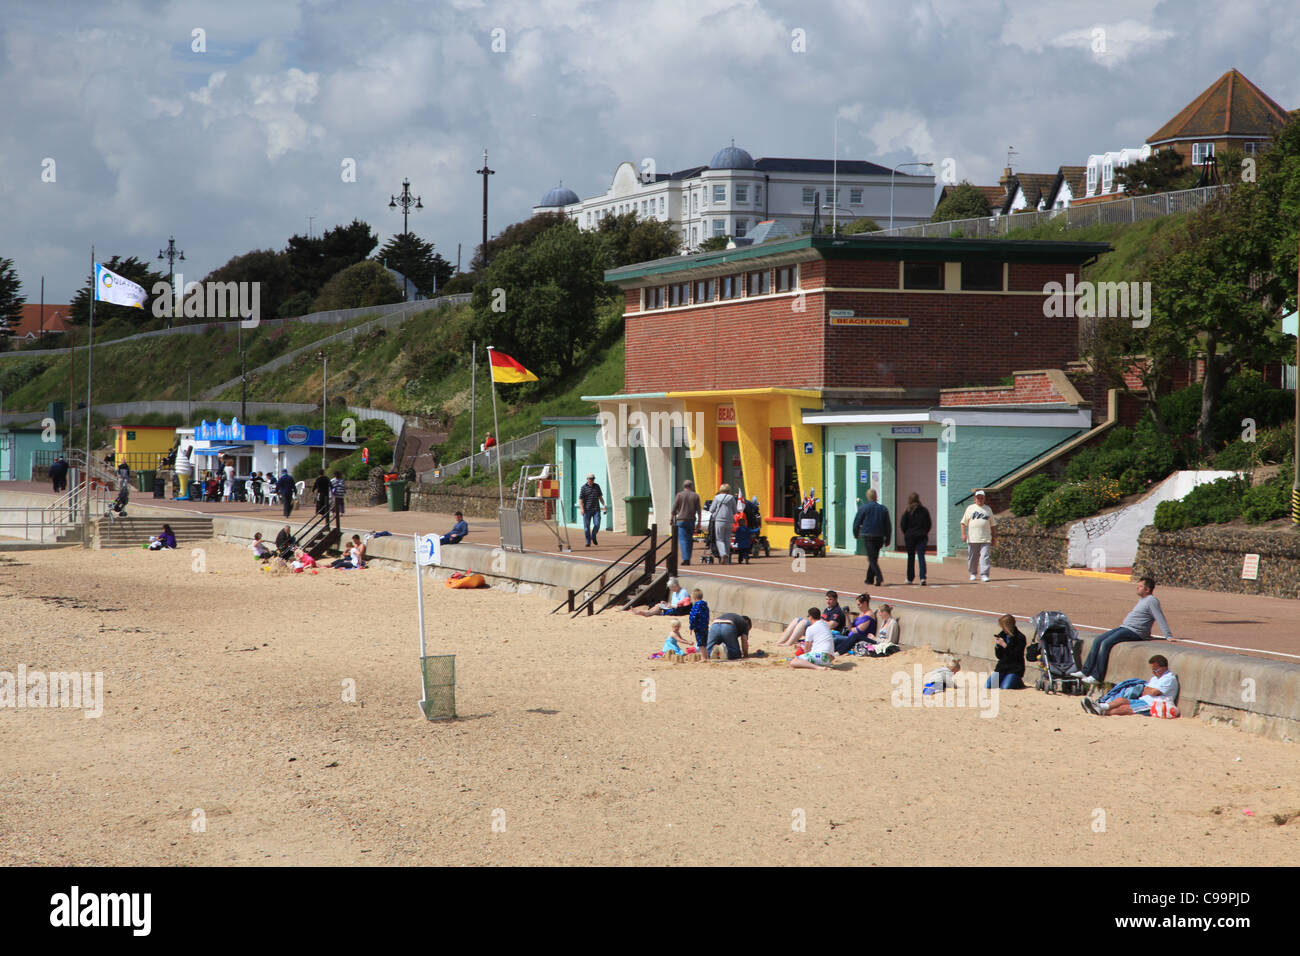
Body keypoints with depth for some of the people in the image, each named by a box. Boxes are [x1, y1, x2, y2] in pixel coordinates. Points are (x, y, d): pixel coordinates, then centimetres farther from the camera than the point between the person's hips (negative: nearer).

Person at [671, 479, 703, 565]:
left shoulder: (679, 495, -1)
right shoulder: (696, 496, 6)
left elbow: (674, 509, -2)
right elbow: (698, 511, 3)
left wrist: (672, 519, 7)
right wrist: (698, 523, 6)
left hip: (681, 520, -3)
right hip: (691, 521, 3)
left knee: (683, 540, -7)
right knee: (689, 540, 14)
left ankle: (685, 559, -19)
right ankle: (688, 559, 15)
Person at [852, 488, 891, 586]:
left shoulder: (863, 508, -4)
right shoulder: (883, 509, 7)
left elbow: (857, 523, 0)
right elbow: (887, 525, 9)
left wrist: (856, 534, 17)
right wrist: (887, 539, 14)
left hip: (868, 535, -4)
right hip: (880, 536, 4)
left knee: (872, 558, -7)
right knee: (874, 558, 16)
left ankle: (879, 577, -25)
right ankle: (870, 578, 23)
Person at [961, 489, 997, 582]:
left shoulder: (988, 509, 14)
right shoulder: (970, 508, 9)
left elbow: (993, 525, 17)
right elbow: (964, 522, 7)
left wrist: (994, 537, 12)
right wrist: (963, 534, -5)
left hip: (985, 539, 0)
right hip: (972, 538, 0)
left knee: (985, 556, -11)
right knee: (973, 557, 6)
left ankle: (984, 575, -15)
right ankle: (972, 573, 23)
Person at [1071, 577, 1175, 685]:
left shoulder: (1152, 600, -9)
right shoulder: (1142, 599, 22)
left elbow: (1160, 619, -15)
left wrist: (1168, 636, -20)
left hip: (1135, 631, -10)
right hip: (1124, 627, 10)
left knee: (1106, 643, -23)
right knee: (1097, 641, 3)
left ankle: (1097, 677, -21)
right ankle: (1086, 671, 3)